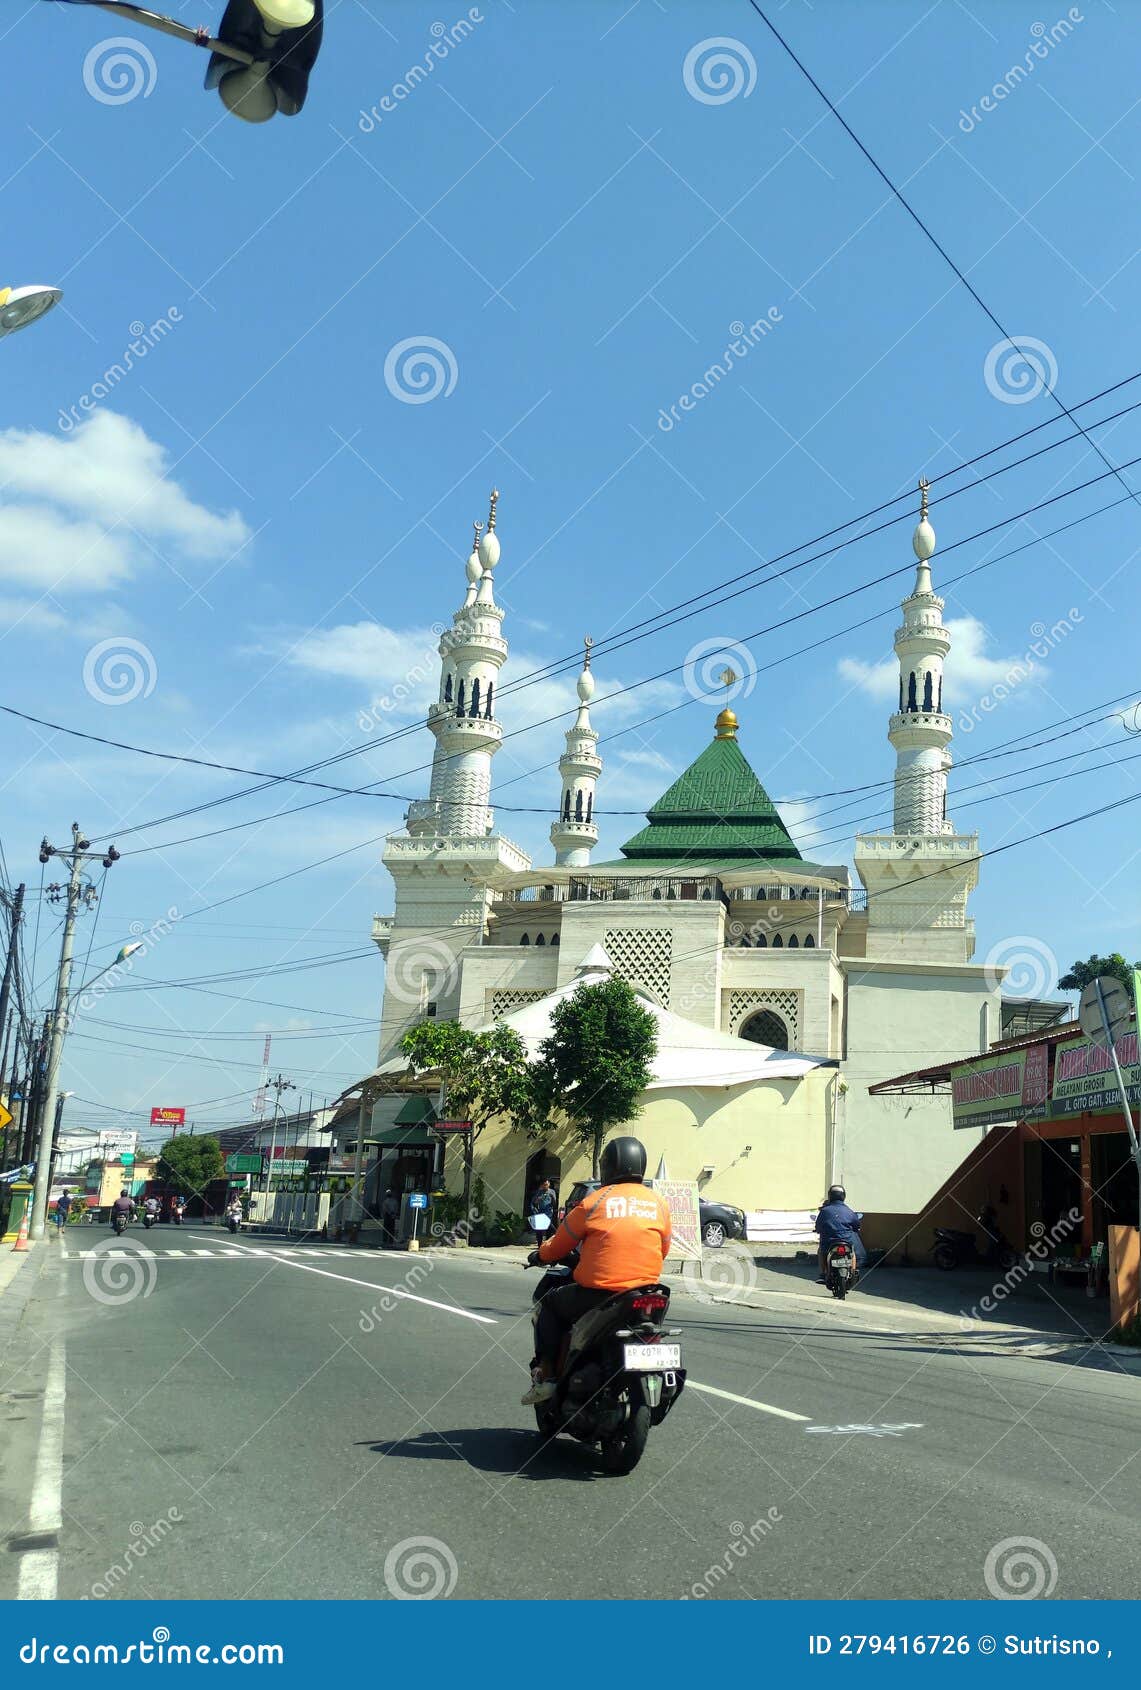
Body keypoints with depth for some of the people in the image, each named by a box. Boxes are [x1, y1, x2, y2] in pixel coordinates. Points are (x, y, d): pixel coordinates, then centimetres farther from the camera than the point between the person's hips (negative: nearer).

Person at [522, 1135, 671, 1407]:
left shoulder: (595, 1201, -5)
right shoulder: (659, 1204, 5)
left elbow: (560, 1244, 5)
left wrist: (539, 1255, 27)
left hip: (597, 1295, -4)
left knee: (550, 1305, 20)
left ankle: (545, 1376, 10)